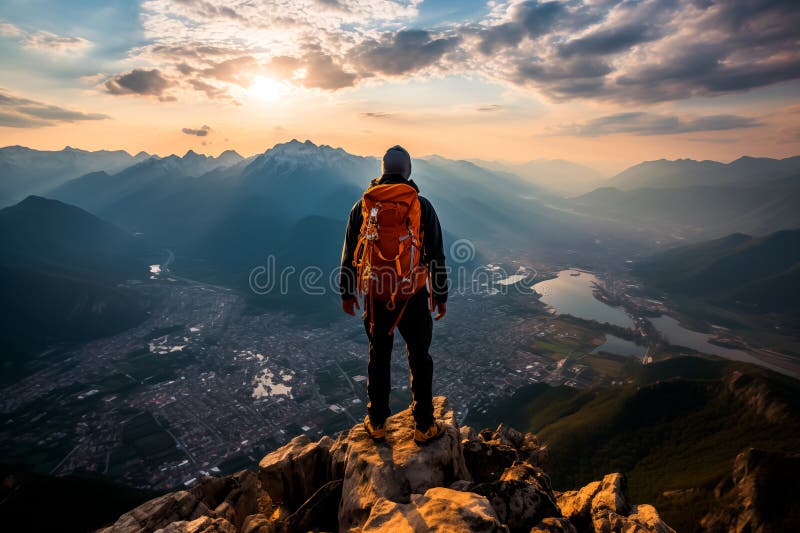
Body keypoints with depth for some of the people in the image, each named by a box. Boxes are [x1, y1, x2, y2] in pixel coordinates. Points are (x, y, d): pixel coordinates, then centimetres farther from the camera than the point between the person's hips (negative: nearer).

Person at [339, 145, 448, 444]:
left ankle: (376, 423, 30)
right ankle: (424, 426, 25)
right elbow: (436, 255, -3)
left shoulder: (363, 205, -1)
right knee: (419, 359, 13)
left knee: (378, 358, 17)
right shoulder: (422, 205, -6)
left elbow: (350, 253, 5)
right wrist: (440, 296, 8)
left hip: (375, 297, 2)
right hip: (413, 296, -2)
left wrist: (347, 293, 16)